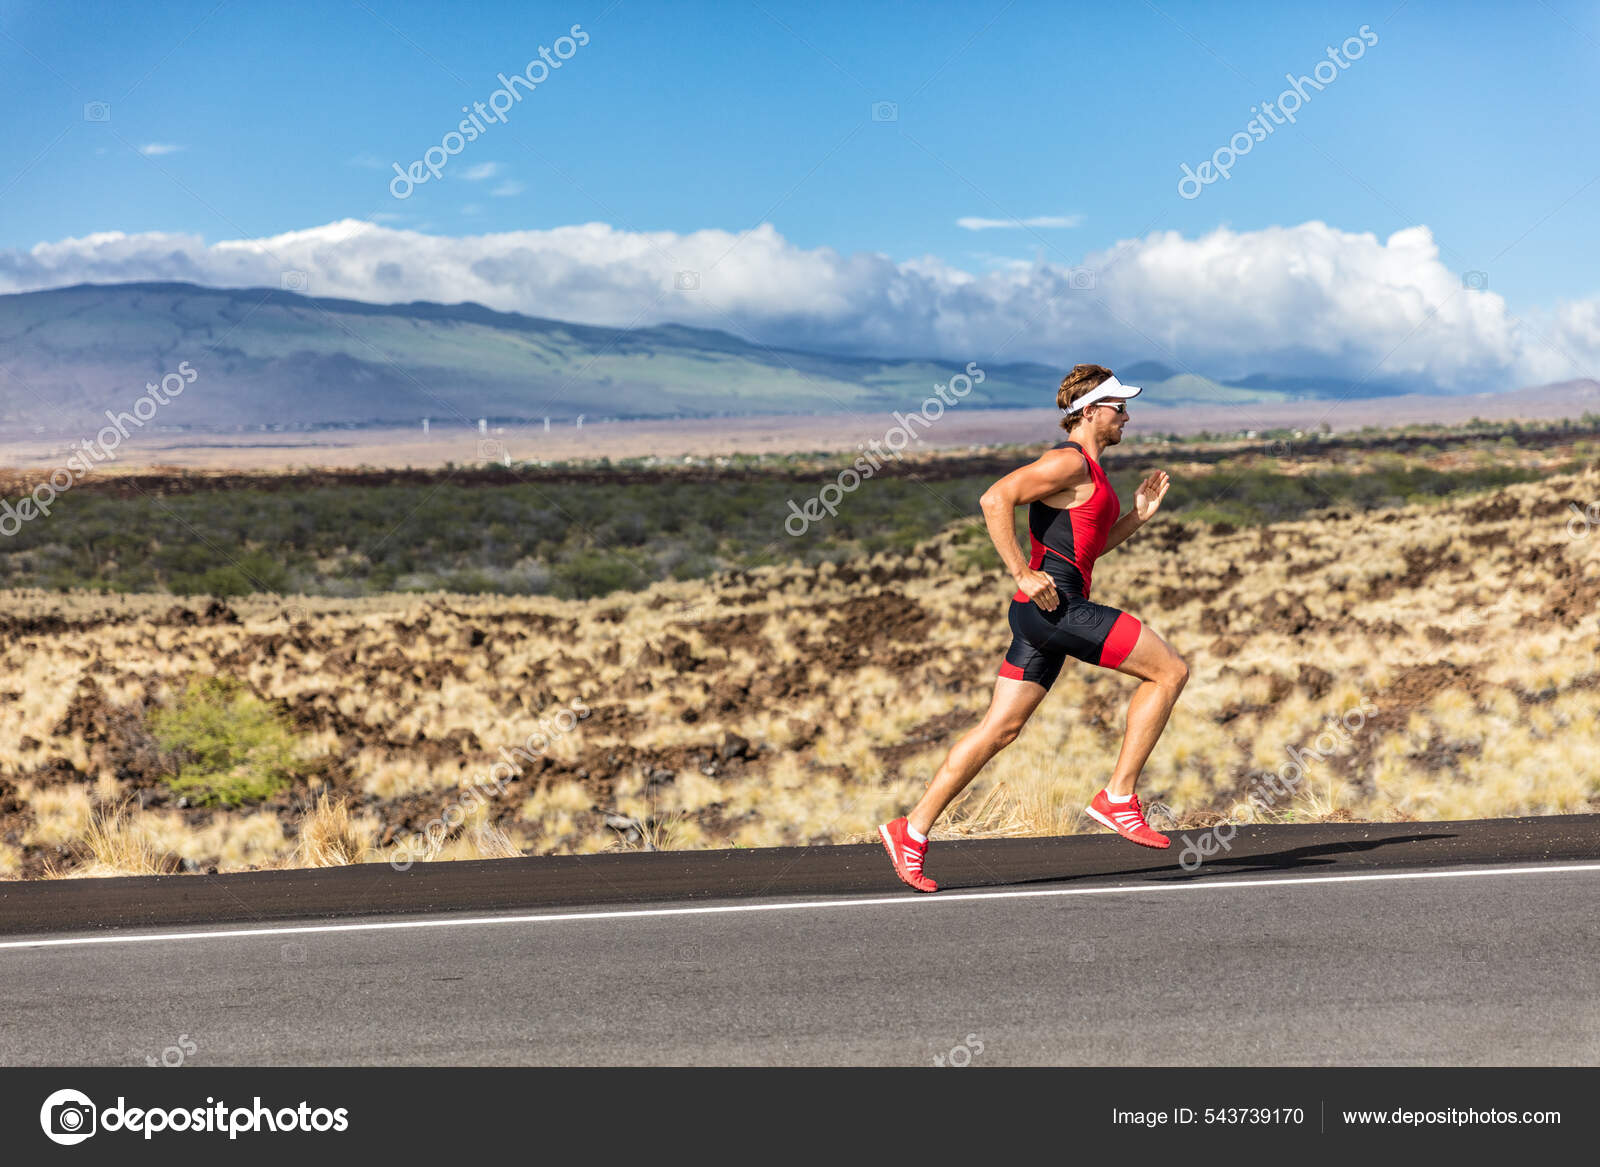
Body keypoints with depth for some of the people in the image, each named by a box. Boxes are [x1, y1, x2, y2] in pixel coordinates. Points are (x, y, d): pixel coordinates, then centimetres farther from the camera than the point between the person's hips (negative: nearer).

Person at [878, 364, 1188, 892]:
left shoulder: (1089, 471, 22)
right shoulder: (1069, 461, -9)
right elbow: (995, 499, -20)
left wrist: (1138, 516, 18)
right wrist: (1023, 574, -21)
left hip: (1043, 612, 10)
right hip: (1054, 605, -10)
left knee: (1000, 729, 8)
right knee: (1170, 670, -6)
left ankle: (913, 830, 8)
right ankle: (1118, 797, -4)